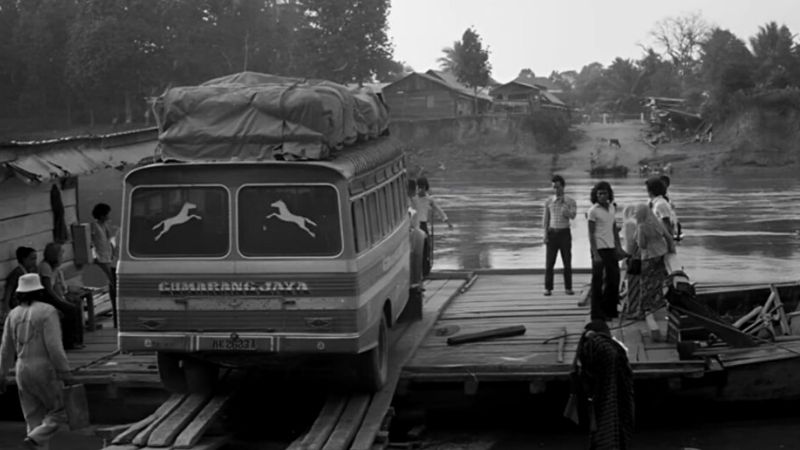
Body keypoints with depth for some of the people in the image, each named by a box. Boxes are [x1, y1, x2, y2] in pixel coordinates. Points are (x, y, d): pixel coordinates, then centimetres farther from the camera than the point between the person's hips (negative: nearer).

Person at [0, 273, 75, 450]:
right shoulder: (47, 311, -10)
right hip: (45, 370, -6)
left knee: (35, 420, 11)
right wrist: (65, 373, -15)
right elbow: (54, 346, -18)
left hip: (23, 370, 6)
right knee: (59, 412, 4)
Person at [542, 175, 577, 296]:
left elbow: (572, 216, -16)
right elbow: (545, 219, 6)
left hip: (565, 233, -1)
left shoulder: (570, 201, -1)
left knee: (567, 262, 1)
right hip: (552, 233, 1)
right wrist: (545, 235, -1)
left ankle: (568, 288, 9)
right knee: (549, 262, -2)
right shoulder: (548, 201, 4)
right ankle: (548, 288, 2)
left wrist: (563, 203, -22)